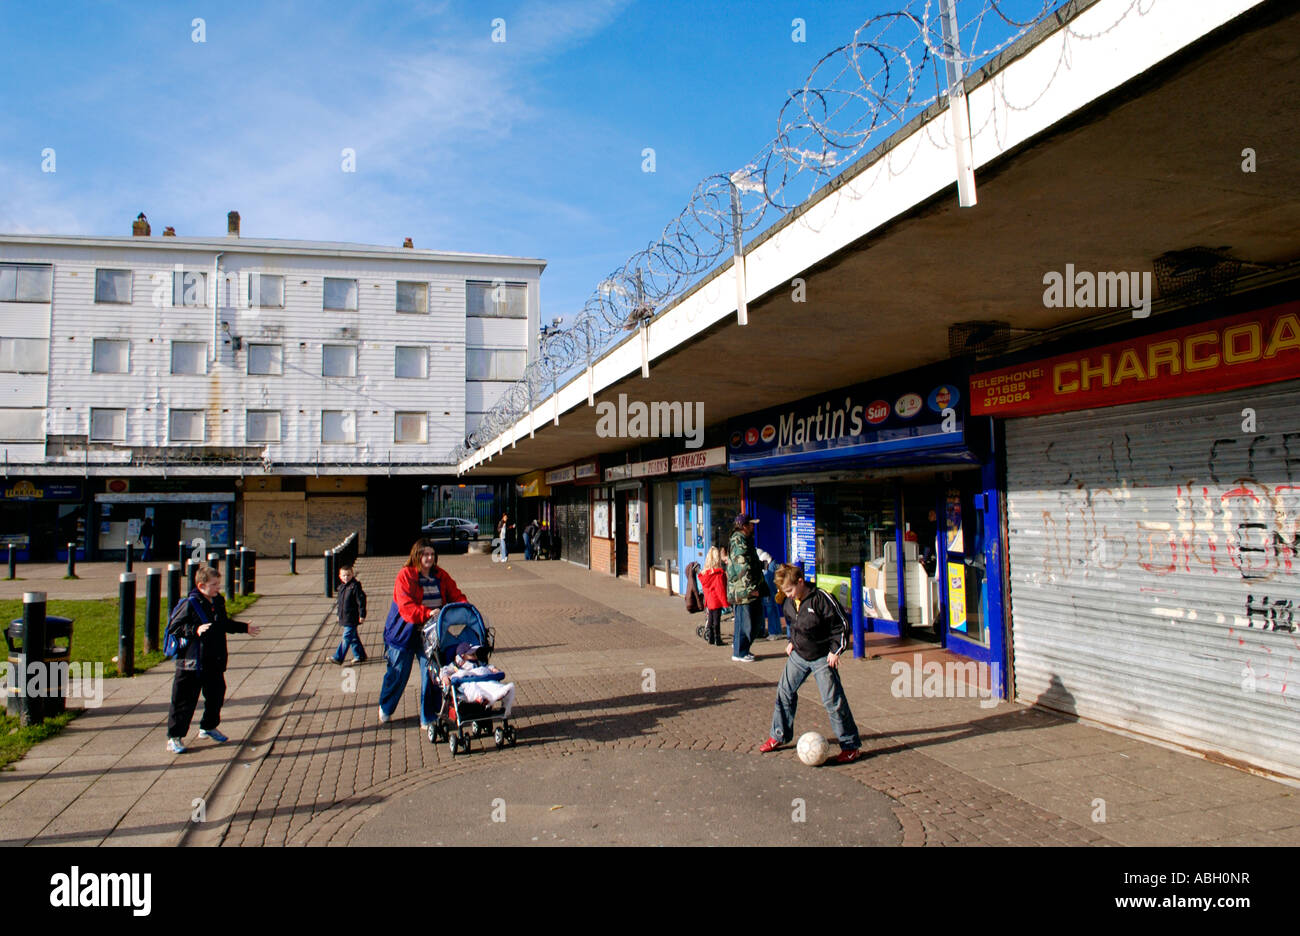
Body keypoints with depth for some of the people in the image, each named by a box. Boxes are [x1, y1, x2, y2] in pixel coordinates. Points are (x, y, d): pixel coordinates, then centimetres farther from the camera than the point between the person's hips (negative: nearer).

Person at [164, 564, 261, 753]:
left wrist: (245, 628, 27)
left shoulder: (218, 602, 8)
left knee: (216, 695, 16)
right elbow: (173, 627, -17)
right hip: (192, 663, -7)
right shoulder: (190, 604, -15)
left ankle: (208, 728, 35)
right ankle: (174, 737, 11)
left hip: (215, 663, 7)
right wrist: (195, 630, -30)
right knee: (185, 700, 0)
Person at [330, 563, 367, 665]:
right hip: (344, 618, 9)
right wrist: (339, 615, 26)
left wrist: (362, 615, -16)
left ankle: (338, 658, -7)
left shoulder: (355, 586, -13)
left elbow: (361, 601, -14)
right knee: (353, 637, 15)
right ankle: (360, 655, 25)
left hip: (352, 619, -9)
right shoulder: (342, 587, 12)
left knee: (347, 637, -7)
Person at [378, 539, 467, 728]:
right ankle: (385, 709, 38)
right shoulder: (405, 576, -11)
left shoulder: (441, 576, 4)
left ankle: (428, 718, 14)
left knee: (432, 675, 0)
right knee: (398, 674, 11)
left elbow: (456, 595, 4)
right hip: (405, 632, -3)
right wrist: (427, 613, -34)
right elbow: (406, 607, -21)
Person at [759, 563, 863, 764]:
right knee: (784, 692, 8)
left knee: (832, 700, -6)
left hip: (822, 658, -6)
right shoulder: (790, 602, -1)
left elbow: (841, 625, -14)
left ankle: (851, 746, 6)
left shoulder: (821, 599, -21)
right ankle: (779, 736, 24)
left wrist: (835, 650, -15)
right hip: (798, 655, 6)